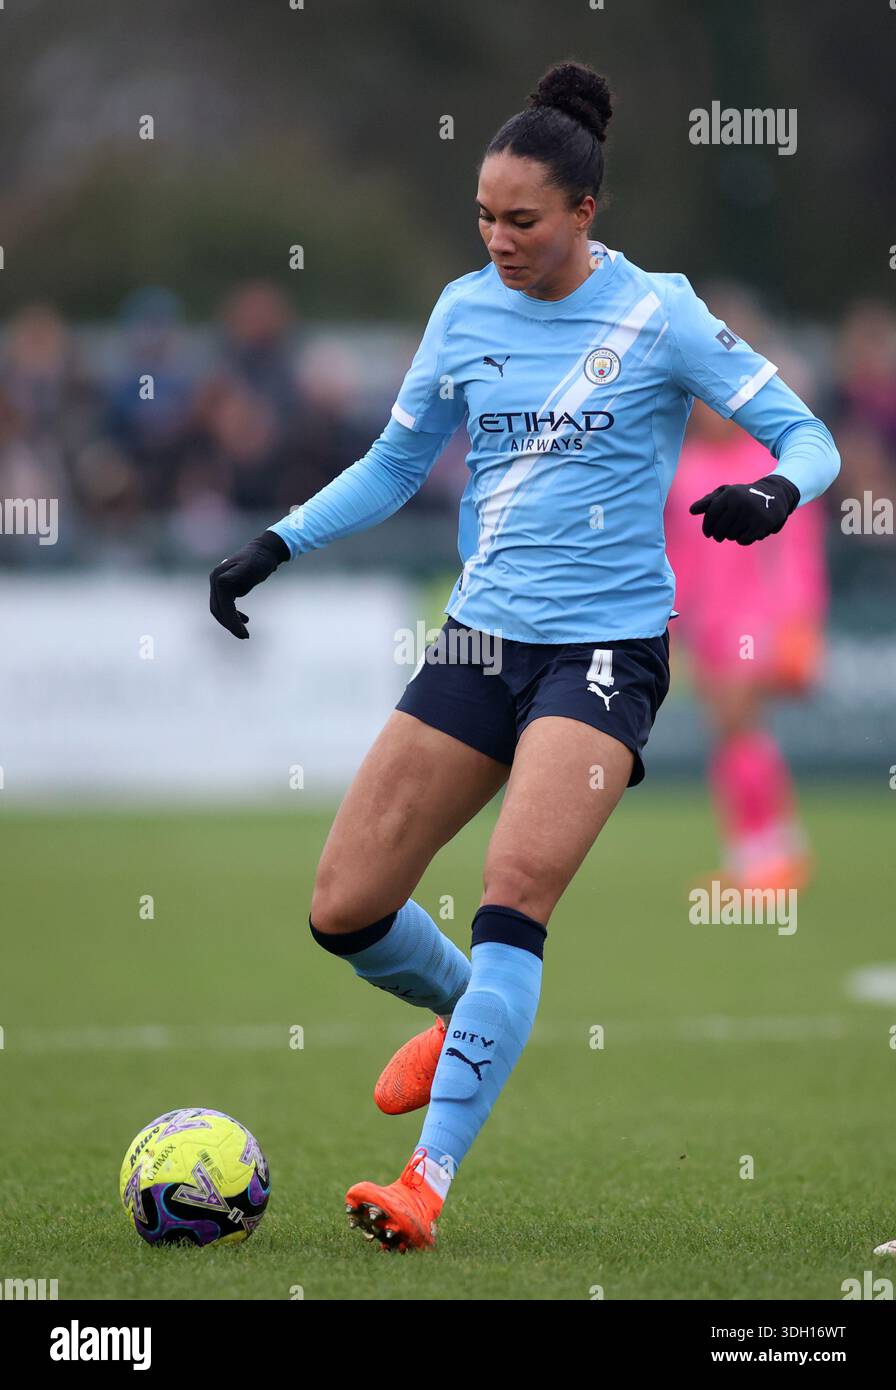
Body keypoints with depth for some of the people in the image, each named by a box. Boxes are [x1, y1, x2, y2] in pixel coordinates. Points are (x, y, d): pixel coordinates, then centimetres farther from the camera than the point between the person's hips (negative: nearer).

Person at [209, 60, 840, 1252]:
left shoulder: (657, 314, -7)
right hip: (483, 635, 5)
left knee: (514, 898, -23)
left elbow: (809, 439, -4)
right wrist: (276, 545, 9)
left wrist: (775, 493, -26)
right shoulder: (465, 310, 7)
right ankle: (464, 1014, 34)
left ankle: (430, 1184, -23)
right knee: (345, 909, 1)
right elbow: (395, 464, 20)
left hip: (607, 647, -5)